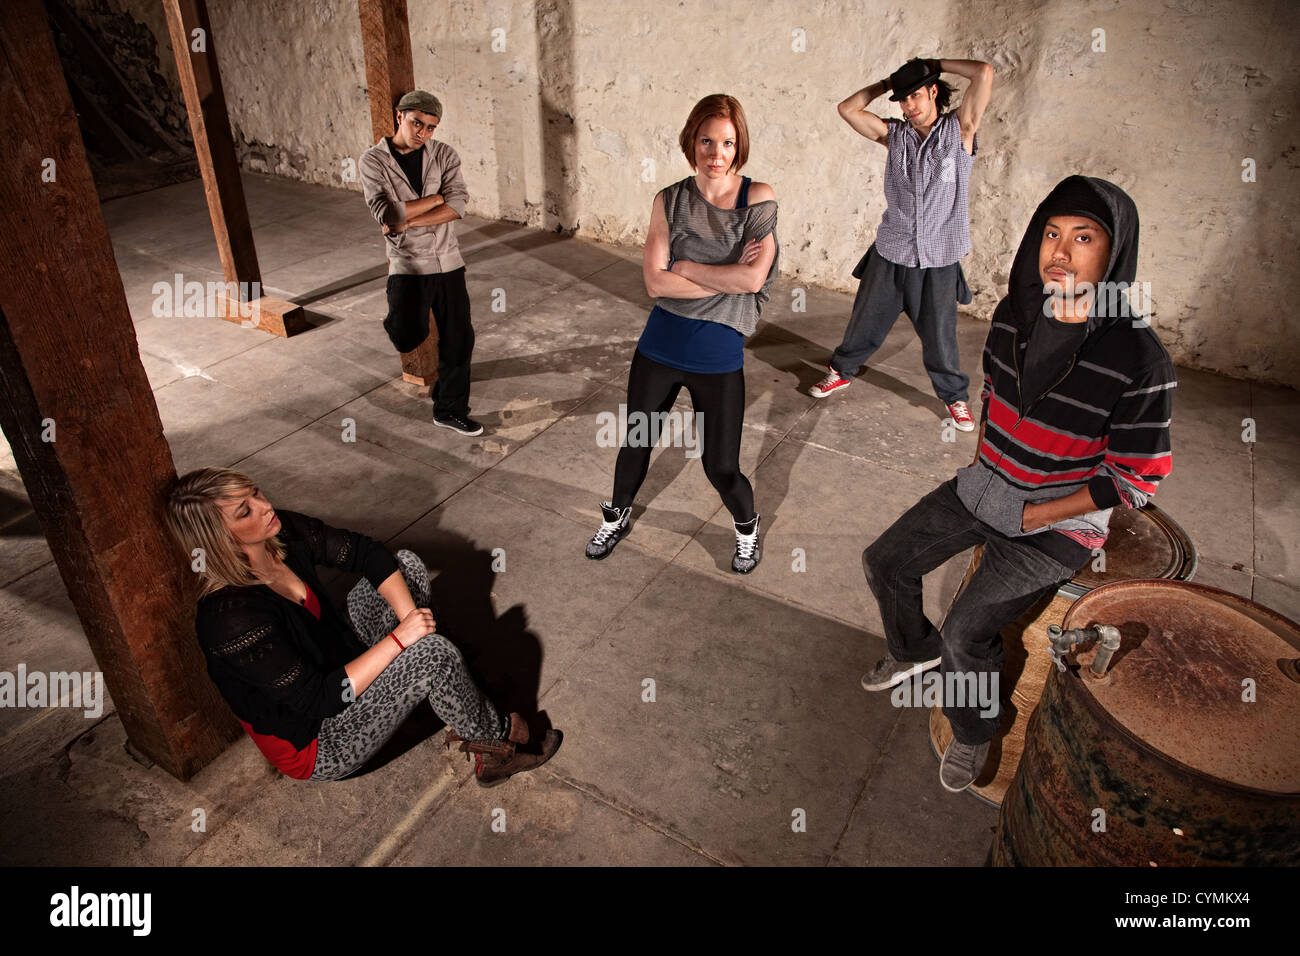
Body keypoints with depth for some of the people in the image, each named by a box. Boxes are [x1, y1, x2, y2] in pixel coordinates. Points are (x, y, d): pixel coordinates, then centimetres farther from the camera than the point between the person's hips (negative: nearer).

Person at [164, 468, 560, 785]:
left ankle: (458, 710, 2)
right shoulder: (230, 618, -33)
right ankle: (492, 735, 4)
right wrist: (399, 638, -29)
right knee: (434, 652, -27)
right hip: (316, 747, -8)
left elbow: (366, 553, -2)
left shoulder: (282, 532, -12)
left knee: (408, 564, -1)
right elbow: (320, 699, -31)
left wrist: (409, 616, -14)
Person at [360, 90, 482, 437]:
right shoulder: (373, 160, -5)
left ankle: (450, 411, 22)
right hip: (408, 264, -3)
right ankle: (401, 314, 24)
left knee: (458, 340, 5)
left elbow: (458, 205, -12)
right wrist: (438, 197, -11)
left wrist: (406, 220, -17)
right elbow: (387, 214, -18)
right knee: (407, 339, -15)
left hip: (448, 261, 3)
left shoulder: (443, 155, 1)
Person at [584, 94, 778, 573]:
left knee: (721, 467, 4)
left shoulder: (758, 199, -9)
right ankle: (616, 516, 46)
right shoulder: (670, 201, -4)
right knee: (635, 443, 17)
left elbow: (753, 278, -21)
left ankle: (747, 526, 37)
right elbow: (655, 281, -12)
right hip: (660, 348, 2)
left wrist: (685, 267, -13)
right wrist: (728, 277, -17)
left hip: (719, 358, -2)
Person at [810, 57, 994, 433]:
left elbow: (984, 72, -15)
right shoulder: (895, 134, 5)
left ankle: (955, 396, 28)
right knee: (865, 323, 13)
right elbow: (848, 109, 1)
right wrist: (887, 83, 4)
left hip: (939, 260, -2)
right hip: (890, 253, 2)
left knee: (940, 336, 7)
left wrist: (934, 64, -3)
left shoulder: (959, 129, -3)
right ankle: (841, 370, 37)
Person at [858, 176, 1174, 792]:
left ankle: (973, 733, 16)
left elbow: (1136, 481, -17)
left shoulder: (1139, 359, -24)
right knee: (885, 562, 9)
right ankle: (915, 649, 39)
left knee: (967, 630, -16)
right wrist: (984, 464, 8)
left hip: (1060, 523, -6)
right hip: (985, 486, 7)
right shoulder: (1014, 315, -5)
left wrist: (1030, 515, -16)